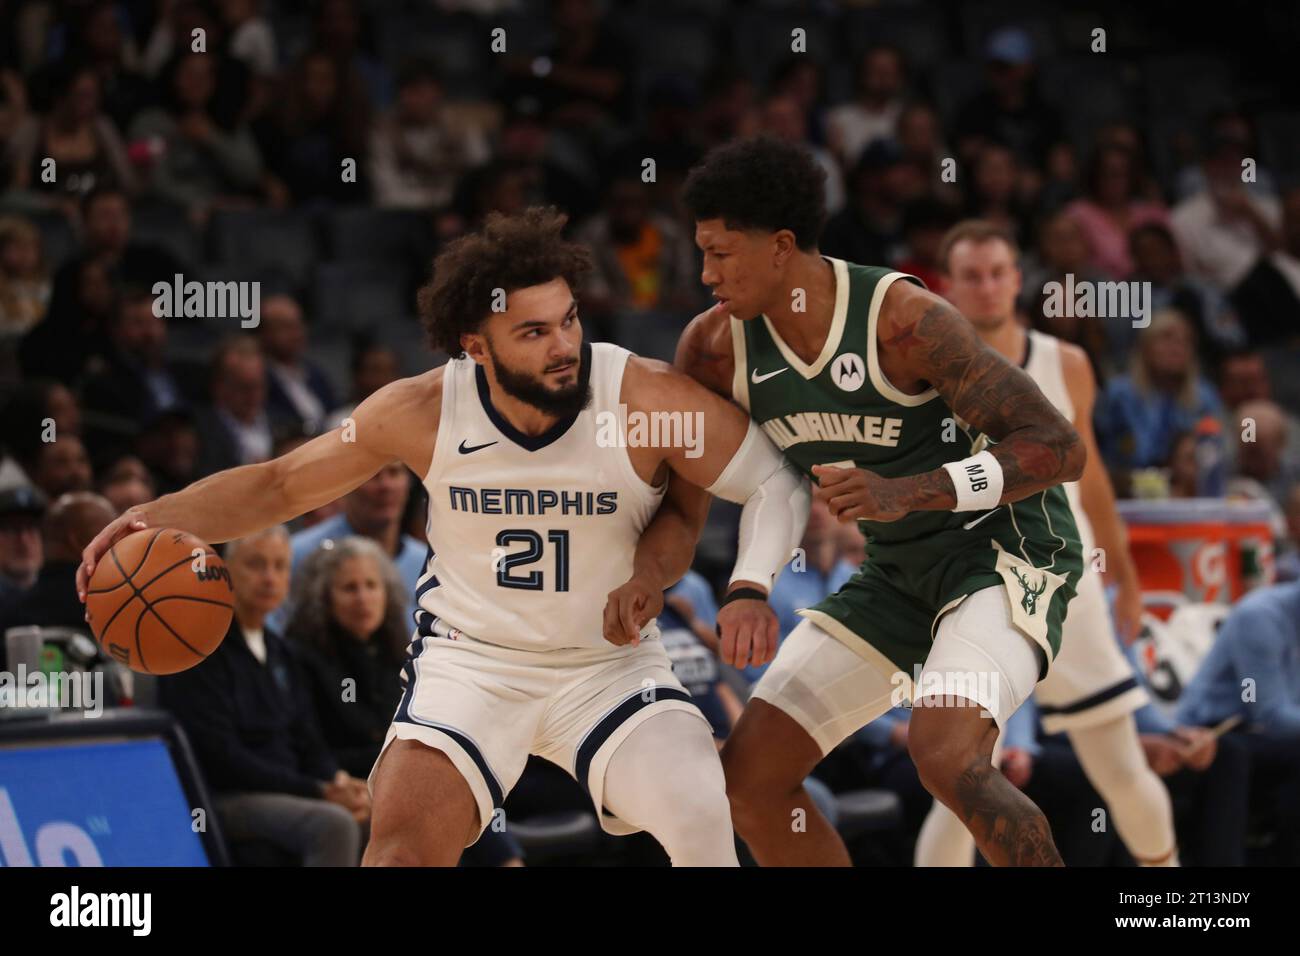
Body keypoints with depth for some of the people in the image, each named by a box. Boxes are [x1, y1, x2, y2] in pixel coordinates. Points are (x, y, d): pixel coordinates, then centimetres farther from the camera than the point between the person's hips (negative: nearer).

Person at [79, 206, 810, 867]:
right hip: (470, 662, 1)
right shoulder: (422, 414, -16)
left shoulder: (645, 398, -22)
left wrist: (749, 588, -30)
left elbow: (779, 485, -11)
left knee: (703, 819, -23)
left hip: (610, 664, 0)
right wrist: (159, 518, -17)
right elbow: (280, 485, -2)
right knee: (404, 840, -18)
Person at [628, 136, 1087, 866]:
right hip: (900, 570, 8)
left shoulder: (903, 319, -26)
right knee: (750, 774, 1)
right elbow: (682, 507, 5)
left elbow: (1060, 447, -26)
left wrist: (910, 492, -37)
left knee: (945, 754, -31)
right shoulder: (718, 348, -7)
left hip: (1010, 550, -7)